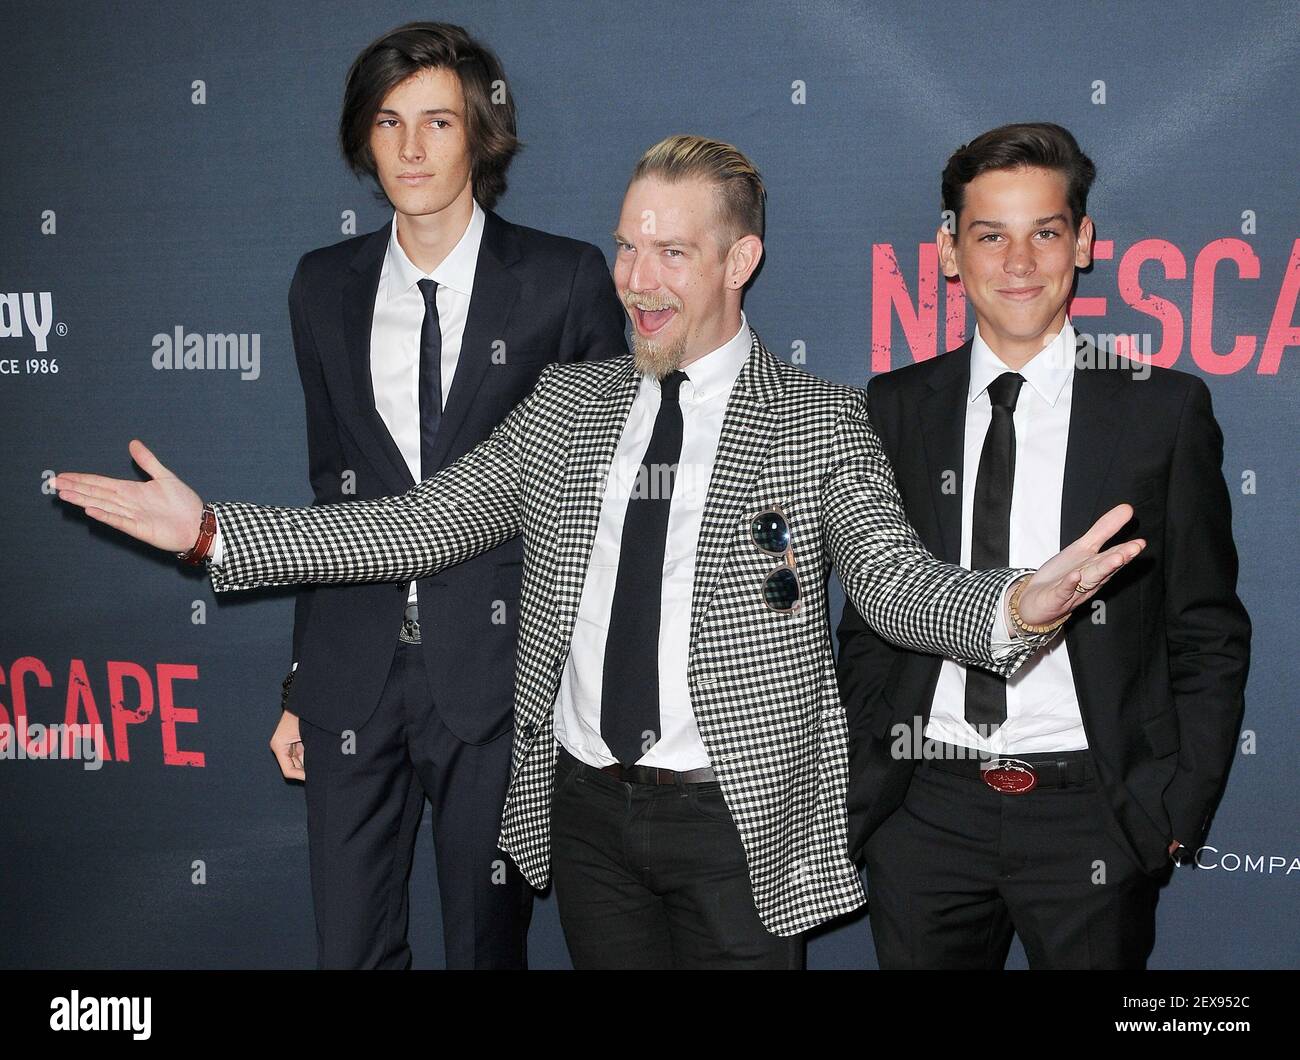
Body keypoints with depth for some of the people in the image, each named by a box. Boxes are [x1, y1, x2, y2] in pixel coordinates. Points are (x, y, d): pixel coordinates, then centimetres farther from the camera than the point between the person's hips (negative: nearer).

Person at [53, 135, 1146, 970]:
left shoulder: (819, 421, -5)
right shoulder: (568, 403, 6)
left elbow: (894, 579, -16)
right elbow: (423, 525, 4)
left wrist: (1014, 608, -39)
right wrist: (212, 531, -4)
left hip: (741, 819, -3)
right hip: (583, 805, 4)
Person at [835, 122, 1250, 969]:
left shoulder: (1164, 408, -1)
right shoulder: (897, 408, 6)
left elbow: (1209, 636, 1)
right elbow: (871, 619, 10)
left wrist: (1176, 807, -6)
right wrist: (858, 786, 3)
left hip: (1090, 812, -2)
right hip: (923, 811, 2)